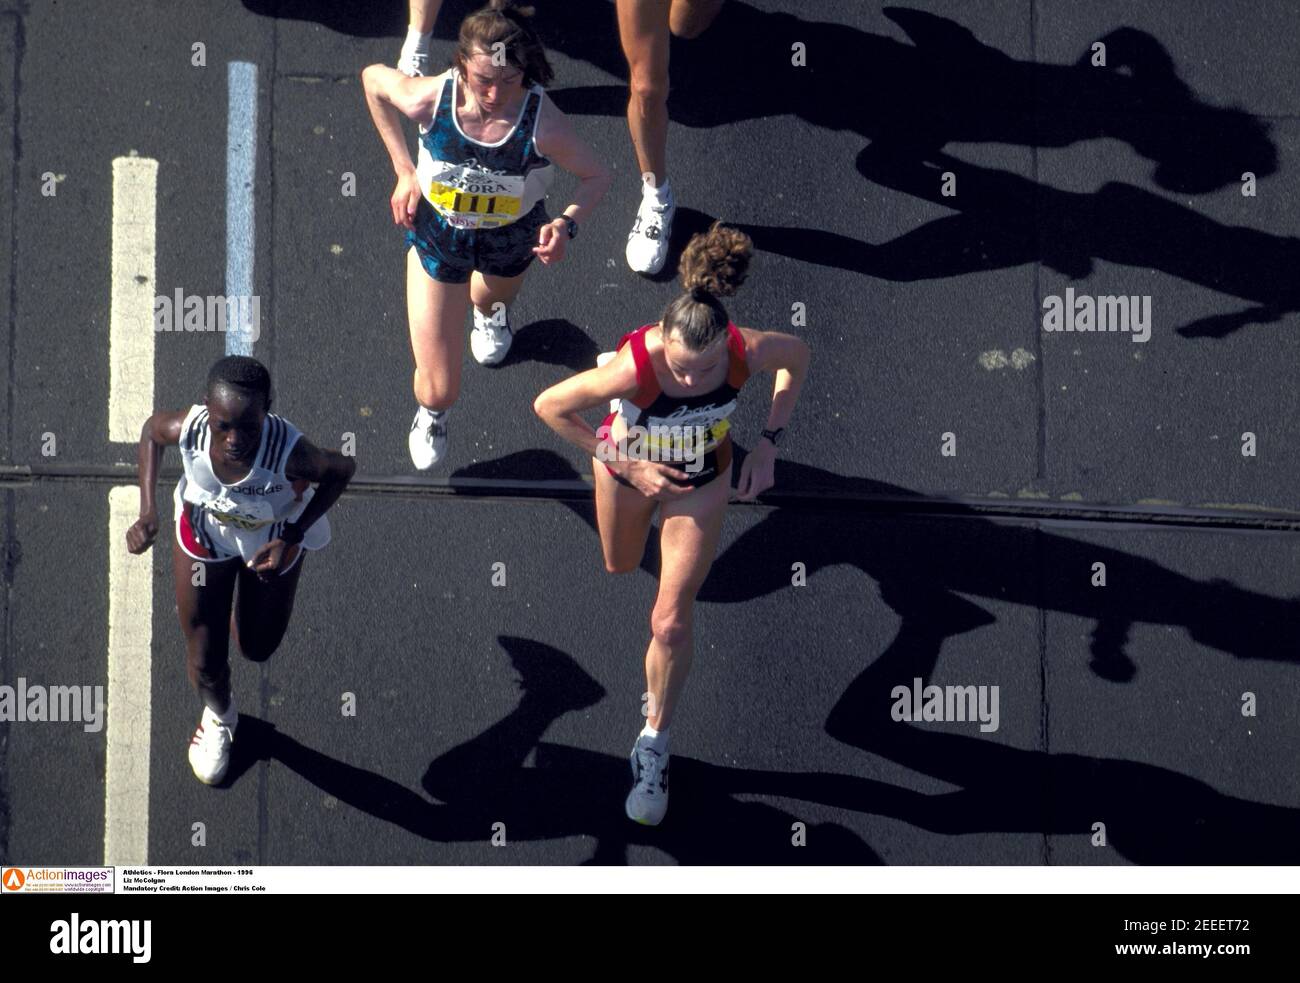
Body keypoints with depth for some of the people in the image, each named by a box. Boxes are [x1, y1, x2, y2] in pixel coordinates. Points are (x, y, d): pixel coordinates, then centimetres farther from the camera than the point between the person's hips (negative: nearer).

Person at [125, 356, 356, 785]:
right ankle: (218, 716, 52)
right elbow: (152, 429, -12)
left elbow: (342, 469, -21)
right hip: (203, 536, 1)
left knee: (258, 648, 24)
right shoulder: (188, 428, -39)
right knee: (205, 667, 14)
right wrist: (147, 512, -20)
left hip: (270, 542, -1)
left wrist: (293, 536, -27)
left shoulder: (288, 452, -45)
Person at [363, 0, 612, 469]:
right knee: (439, 390, 5)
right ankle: (430, 414, 44)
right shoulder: (430, 99, -36)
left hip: (511, 237, 0)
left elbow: (596, 176, -19)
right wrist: (403, 171, -11)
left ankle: (491, 308, 80)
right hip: (437, 233, 0)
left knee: (491, 298, 39)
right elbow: (373, 78, -12)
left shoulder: (543, 124, -38)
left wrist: (568, 224, -39)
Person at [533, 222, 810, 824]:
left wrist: (769, 442, -16)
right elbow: (548, 406, -27)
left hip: (703, 480, 0)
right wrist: (624, 466, -25)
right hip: (631, 468, 0)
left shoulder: (749, 353, -37)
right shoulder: (635, 365, -44)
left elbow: (798, 356, -11)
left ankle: (653, 745, 22)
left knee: (672, 623, -1)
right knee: (620, 568, 32)